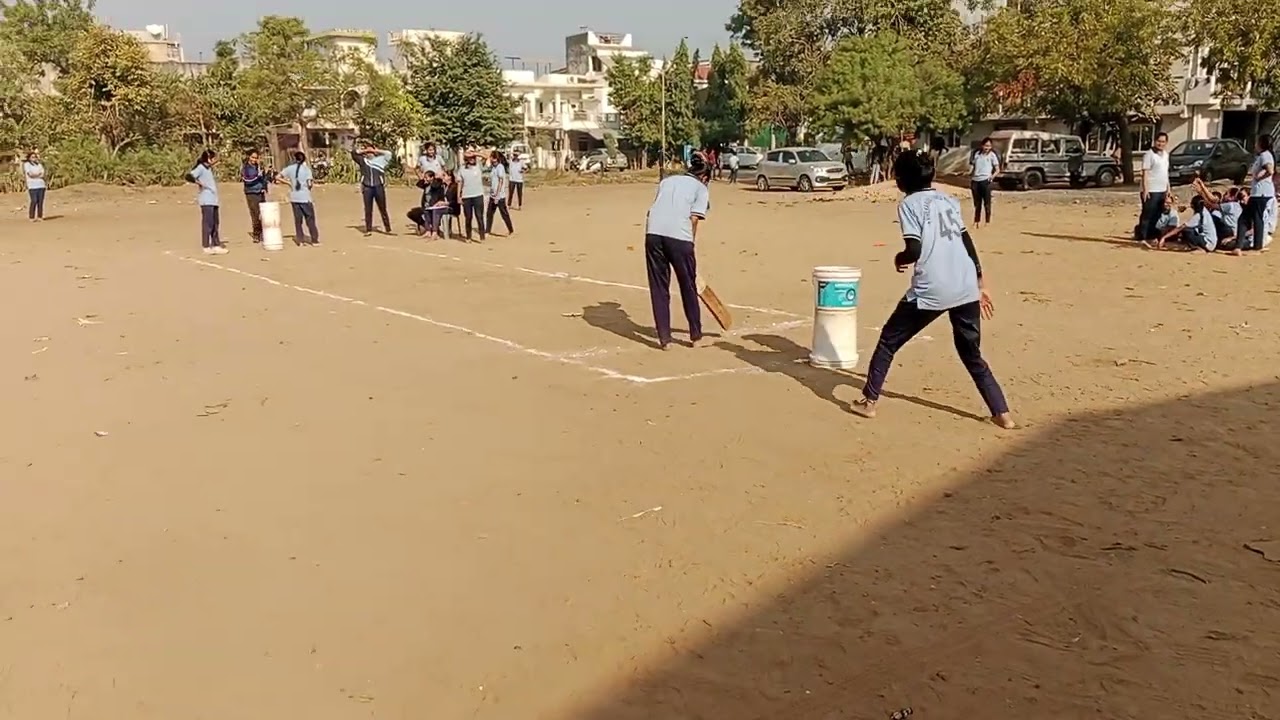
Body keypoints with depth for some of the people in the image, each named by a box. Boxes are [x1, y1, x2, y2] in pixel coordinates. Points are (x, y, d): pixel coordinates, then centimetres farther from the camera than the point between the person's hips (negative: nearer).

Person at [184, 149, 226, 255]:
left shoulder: (209, 169, 19)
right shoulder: (201, 167, -7)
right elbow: (189, 176, -19)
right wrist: (198, 182, -27)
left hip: (213, 200, 9)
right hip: (206, 201, -9)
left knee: (215, 223, 12)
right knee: (208, 223, -7)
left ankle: (216, 244, 18)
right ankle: (206, 246, -3)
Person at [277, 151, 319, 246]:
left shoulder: (290, 169, 3)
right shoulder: (306, 169, -5)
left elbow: (278, 178, 3)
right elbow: (310, 184, -13)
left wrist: (289, 183, 11)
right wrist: (313, 183, 9)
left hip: (294, 198, 3)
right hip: (305, 198, -3)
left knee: (298, 219, 9)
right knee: (310, 219, 4)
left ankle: (300, 240, 9)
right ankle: (314, 240, 5)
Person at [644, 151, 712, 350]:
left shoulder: (667, 180, 27)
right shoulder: (701, 188, 15)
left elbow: (656, 209, 16)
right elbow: (693, 218, 2)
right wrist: (690, 245, 10)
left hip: (653, 234, 3)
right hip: (679, 237, -3)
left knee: (658, 287, 11)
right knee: (688, 288, 13)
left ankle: (664, 339, 11)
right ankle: (696, 336, 25)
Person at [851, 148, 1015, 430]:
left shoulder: (909, 204, -1)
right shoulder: (950, 200, 18)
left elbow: (914, 251, -13)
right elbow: (968, 243, 19)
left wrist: (899, 259, 9)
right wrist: (981, 284, 24)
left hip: (931, 291, -6)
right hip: (967, 289, 6)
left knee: (888, 341, 14)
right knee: (972, 354, 19)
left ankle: (869, 401, 17)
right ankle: (1002, 413, 11)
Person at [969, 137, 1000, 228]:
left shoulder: (992, 155, 2)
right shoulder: (977, 154, 13)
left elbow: (997, 169, 0)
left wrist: (993, 176, -20)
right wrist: (970, 179, 12)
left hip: (985, 180, -4)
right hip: (975, 180, 4)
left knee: (987, 203, -3)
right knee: (977, 203, 12)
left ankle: (988, 222, 4)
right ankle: (976, 221, 21)